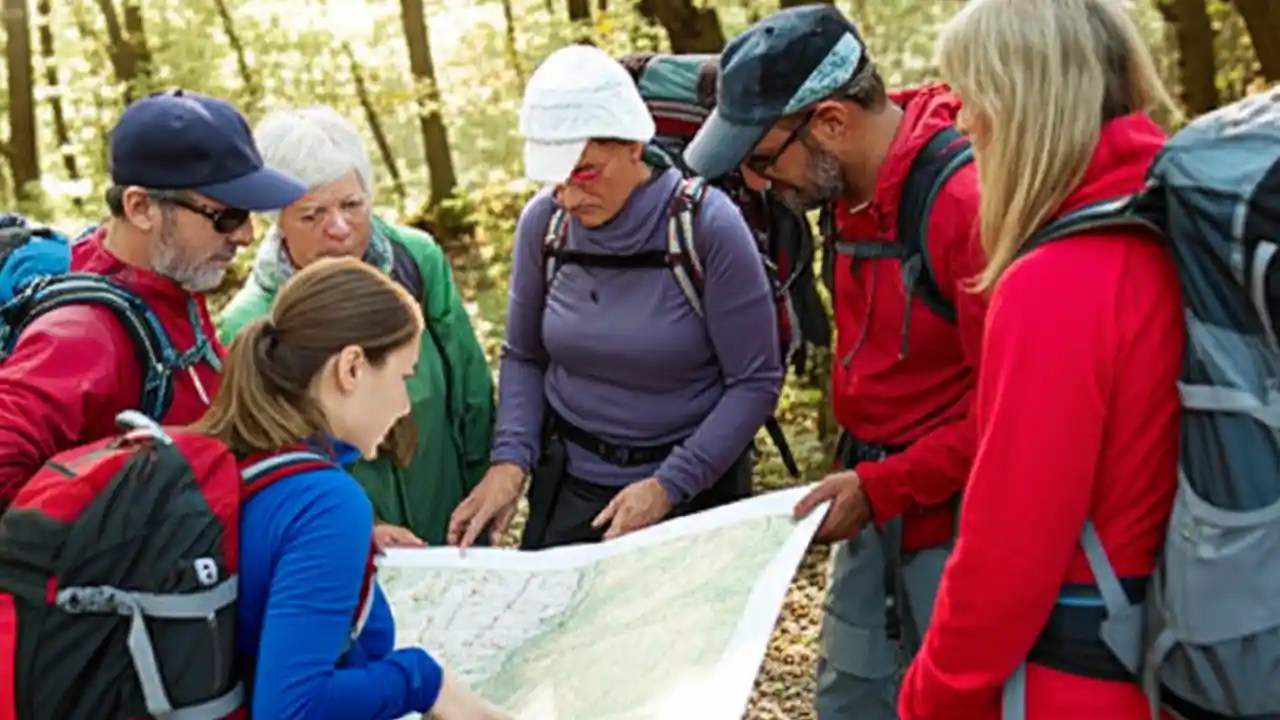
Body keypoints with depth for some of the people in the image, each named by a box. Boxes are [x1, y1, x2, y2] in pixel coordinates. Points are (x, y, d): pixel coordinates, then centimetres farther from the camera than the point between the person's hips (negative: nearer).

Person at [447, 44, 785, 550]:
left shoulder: (707, 225, -18)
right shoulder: (543, 222, -8)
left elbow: (755, 382, -14)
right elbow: (523, 357, 5)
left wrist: (669, 487, -19)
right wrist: (510, 459, -10)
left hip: (694, 485, -3)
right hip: (569, 487, 3)